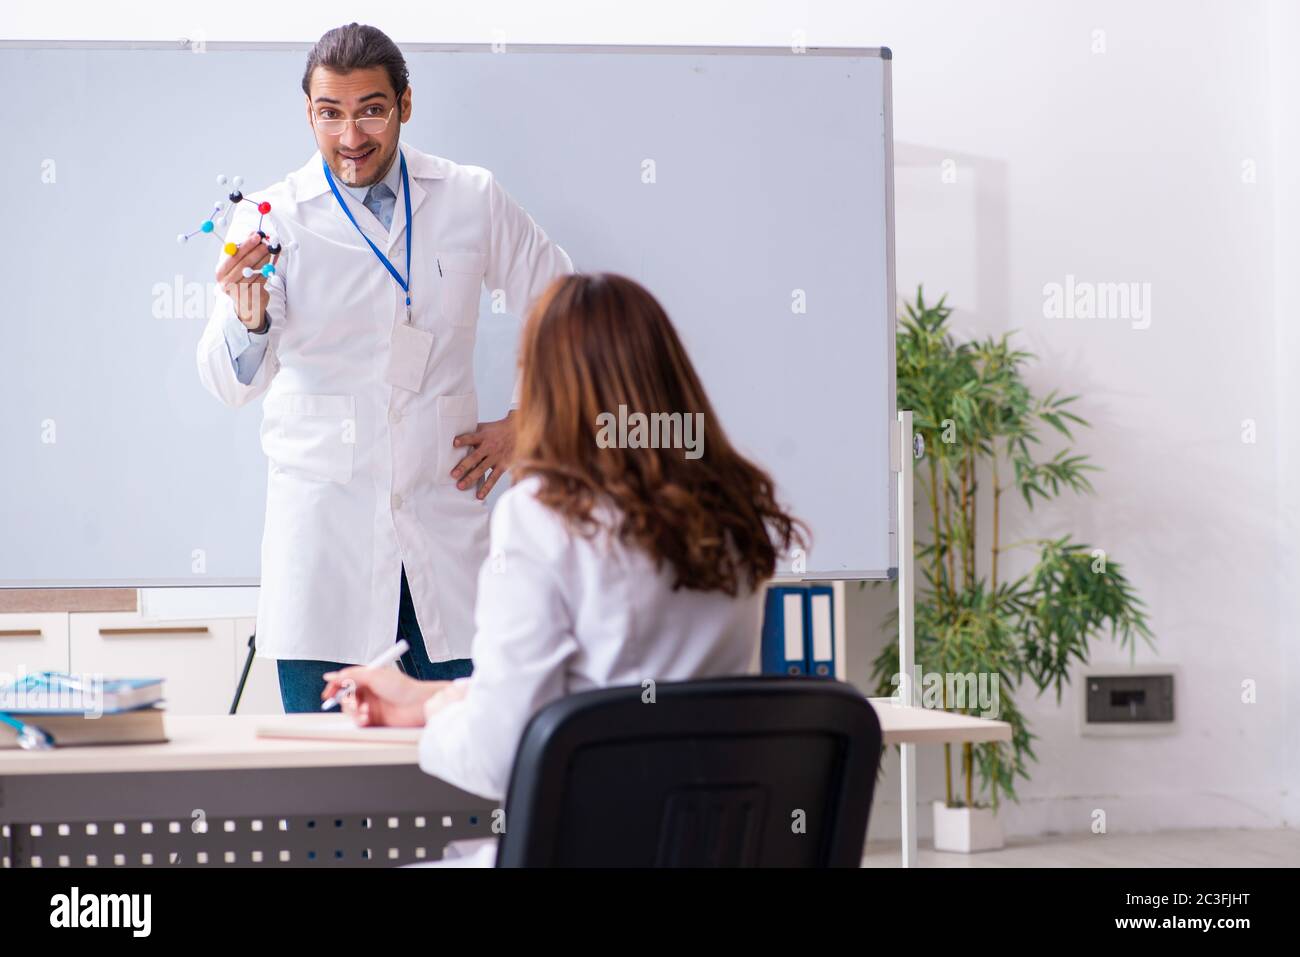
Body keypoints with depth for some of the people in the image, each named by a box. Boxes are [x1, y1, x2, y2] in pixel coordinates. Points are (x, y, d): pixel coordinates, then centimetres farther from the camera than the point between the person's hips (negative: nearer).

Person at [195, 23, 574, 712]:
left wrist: (524, 422, 8)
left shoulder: (472, 200, 4)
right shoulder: (272, 219, -2)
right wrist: (247, 318, -33)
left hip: (443, 520, 2)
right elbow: (231, 384, -12)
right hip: (323, 523, -2)